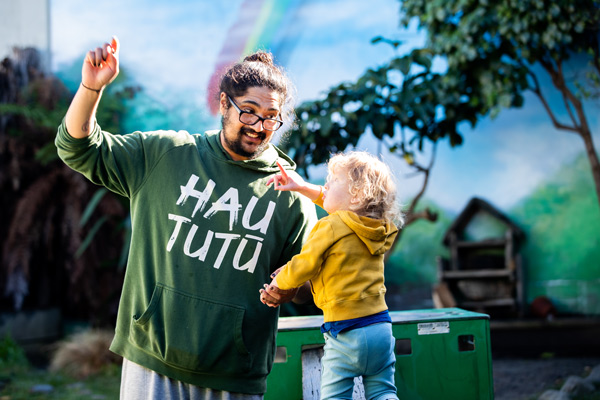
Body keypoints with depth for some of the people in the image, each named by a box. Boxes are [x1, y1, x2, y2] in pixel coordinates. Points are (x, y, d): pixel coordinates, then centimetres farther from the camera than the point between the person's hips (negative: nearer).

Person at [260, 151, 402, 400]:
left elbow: (303, 266, -8)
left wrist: (278, 282, 12)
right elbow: (342, 208, 27)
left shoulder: (331, 226, -12)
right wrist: (304, 187, 27)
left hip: (346, 330, -6)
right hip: (381, 326, 7)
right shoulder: (378, 229, 11)